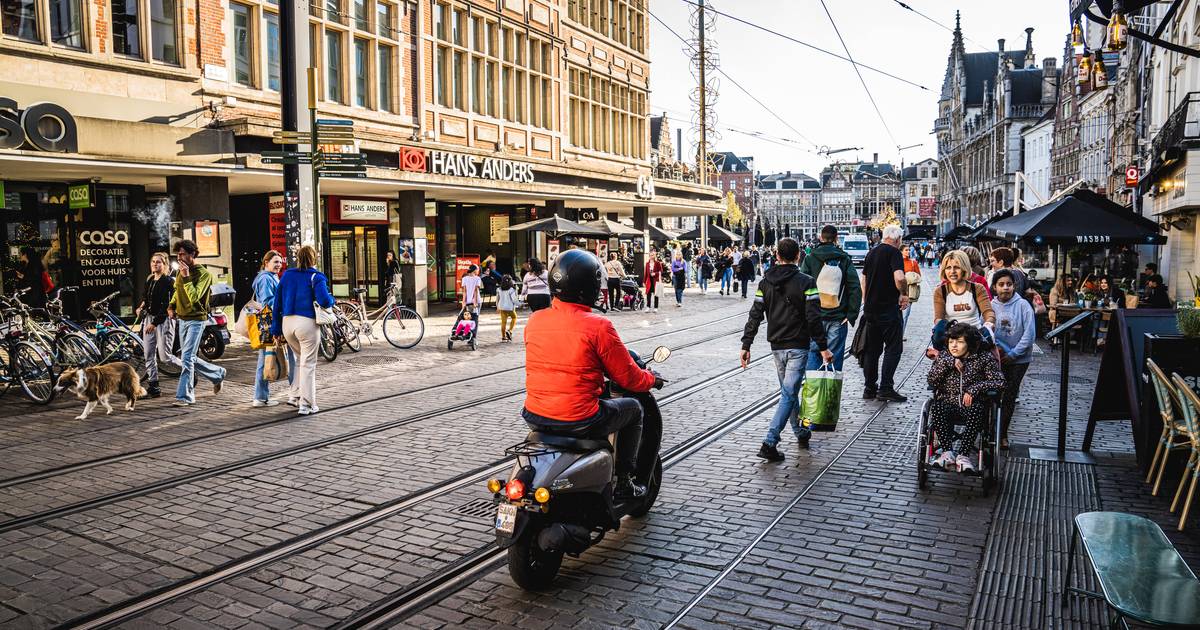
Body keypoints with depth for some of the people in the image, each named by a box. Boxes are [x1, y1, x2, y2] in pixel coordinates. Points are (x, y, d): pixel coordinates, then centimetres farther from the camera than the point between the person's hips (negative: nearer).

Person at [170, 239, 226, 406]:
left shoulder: (204, 274, -13)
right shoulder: (181, 271, 9)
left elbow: (194, 297, -23)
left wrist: (186, 277, -26)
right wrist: (172, 306, 10)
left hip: (196, 320, -8)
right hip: (182, 319, 8)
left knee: (186, 358, -12)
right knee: (190, 358, 12)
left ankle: (184, 396, -7)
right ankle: (218, 374, 30)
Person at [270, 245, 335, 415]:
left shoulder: (286, 275, 11)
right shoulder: (315, 277, -5)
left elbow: (277, 302, 11)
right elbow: (324, 301, -18)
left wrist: (276, 328, 14)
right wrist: (332, 300, 6)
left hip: (287, 323, 6)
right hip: (307, 323, -5)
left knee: (300, 359, 25)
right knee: (308, 364, 4)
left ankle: (294, 396, 25)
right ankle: (307, 404, 7)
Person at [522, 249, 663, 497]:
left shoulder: (534, 321, 2)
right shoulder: (598, 326, -15)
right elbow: (628, 378, -7)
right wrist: (652, 379, 15)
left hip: (534, 417, 6)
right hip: (578, 421, -6)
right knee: (633, 409, 20)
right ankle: (624, 481, 23)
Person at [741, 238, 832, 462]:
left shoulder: (766, 282, 3)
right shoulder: (806, 282, -9)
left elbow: (755, 316, 0)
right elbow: (813, 318, -14)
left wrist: (746, 345, 2)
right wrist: (823, 347, -9)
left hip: (776, 346, 5)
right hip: (798, 346, -5)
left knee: (788, 391, 20)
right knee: (788, 394, -5)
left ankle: (801, 433, 33)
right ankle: (770, 442, -14)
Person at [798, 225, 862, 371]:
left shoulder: (809, 258, 1)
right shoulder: (845, 259, 2)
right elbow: (856, 289, -3)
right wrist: (851, 315, -1)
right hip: (838, 317, 0)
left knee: (813, 353, 7)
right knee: (835, 355, 6)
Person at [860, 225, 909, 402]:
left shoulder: (871, 253, 13)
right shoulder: (894, 252, -10)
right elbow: (899, 277, -25)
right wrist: (904, 294, -7)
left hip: (870, 308, 7)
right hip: (889, 308, -7)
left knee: (872, 349, 12)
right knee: (893, 348, 0)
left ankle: (869, 388, 14)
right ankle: (886, 388, -5)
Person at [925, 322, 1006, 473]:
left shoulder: (984, 358, 1)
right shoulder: (943, 356, 7)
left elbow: (999, 382, -6)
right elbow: (931, 380, -5)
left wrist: (974, 389, -16)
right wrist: (948, 363, -16)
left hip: (971, 406, -1)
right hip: (947, 405, 2)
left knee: (977, 409, -36)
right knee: (936, 408, -32)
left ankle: (963, 455, -32)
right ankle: (947, 452, -29)